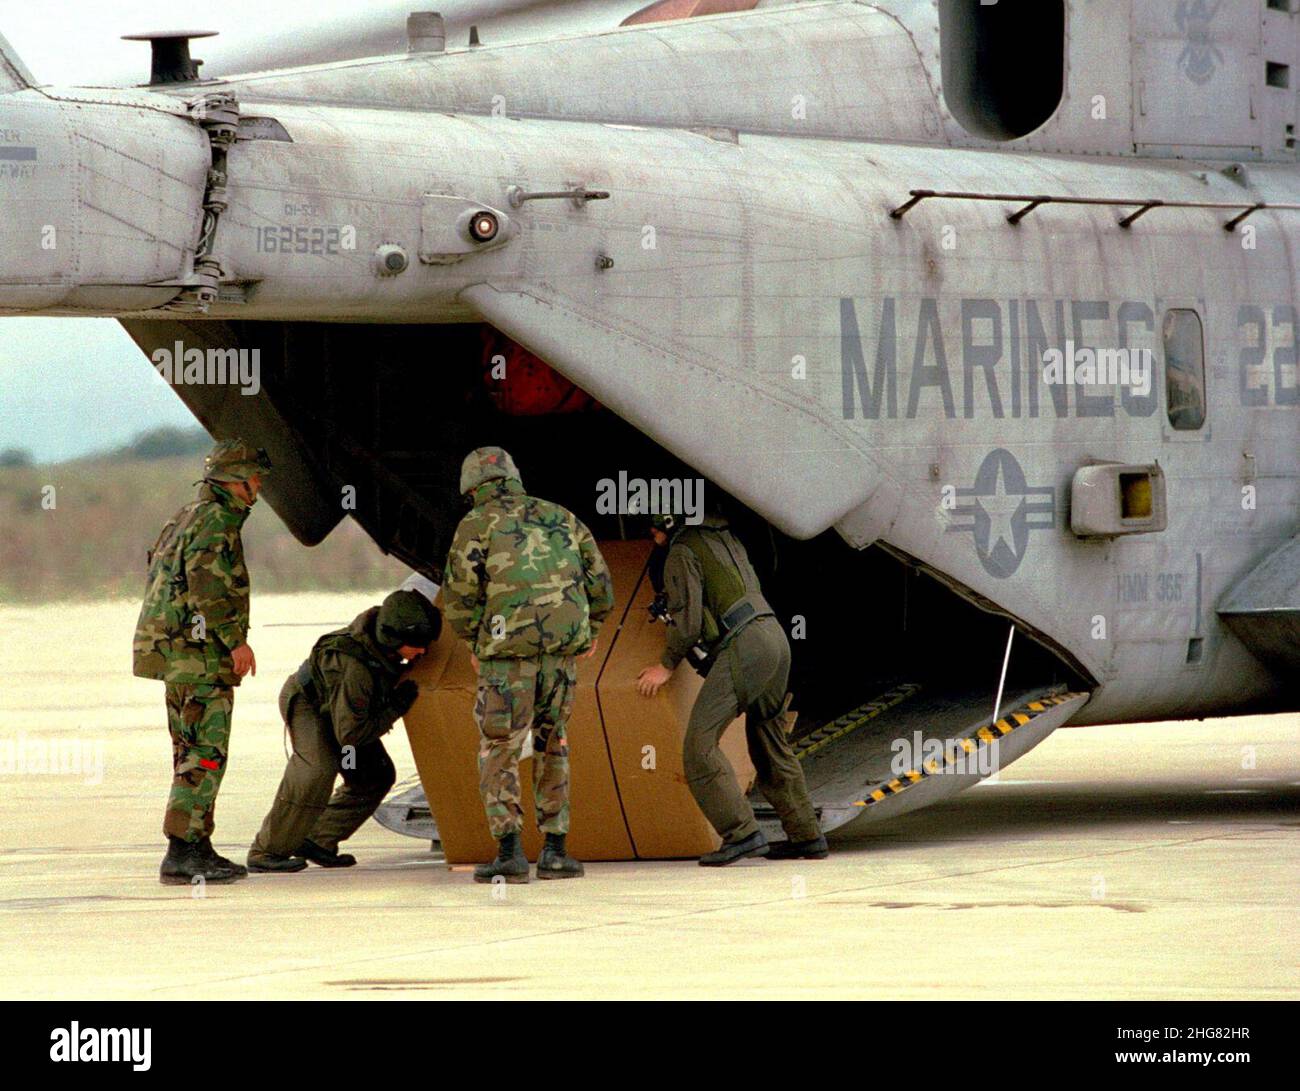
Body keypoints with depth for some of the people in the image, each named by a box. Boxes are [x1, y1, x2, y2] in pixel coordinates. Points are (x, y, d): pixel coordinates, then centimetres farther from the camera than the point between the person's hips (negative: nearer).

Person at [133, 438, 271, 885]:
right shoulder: (215, 521, -12)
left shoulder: (185, 519, 20)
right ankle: (183, 853, -16)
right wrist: (236, 640, -22)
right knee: (204, 754, -11)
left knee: (194, 754, 13)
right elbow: (206, 583, -23)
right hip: (199, 653, -10)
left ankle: (197, 849, 16)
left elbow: (158, 577, 23)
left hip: (177, 656, 10)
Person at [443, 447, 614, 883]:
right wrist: (591, 631, 28)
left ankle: (509, 852, -7)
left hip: (509, 648, -4)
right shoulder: (559, 517, 17)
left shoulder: (477, 524, 3)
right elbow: (599, 581, 14)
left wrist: (474, 642, 11)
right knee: (552, 744, 15)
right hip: (562, 648, 4)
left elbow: (459, 596, -4)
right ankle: (554, 851, 11)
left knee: (499, 749, 3)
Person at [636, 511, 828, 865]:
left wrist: (667, 665, 6)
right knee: (770, 746, 18)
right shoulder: (724, 536, 24)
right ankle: (806, 837, 18)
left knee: (700, 743, -11)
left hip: (744, 646, -9)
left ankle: (742, 833, -21)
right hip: (776, 636, 9)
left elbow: (688, 619, -8)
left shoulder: (682, 553, -2)